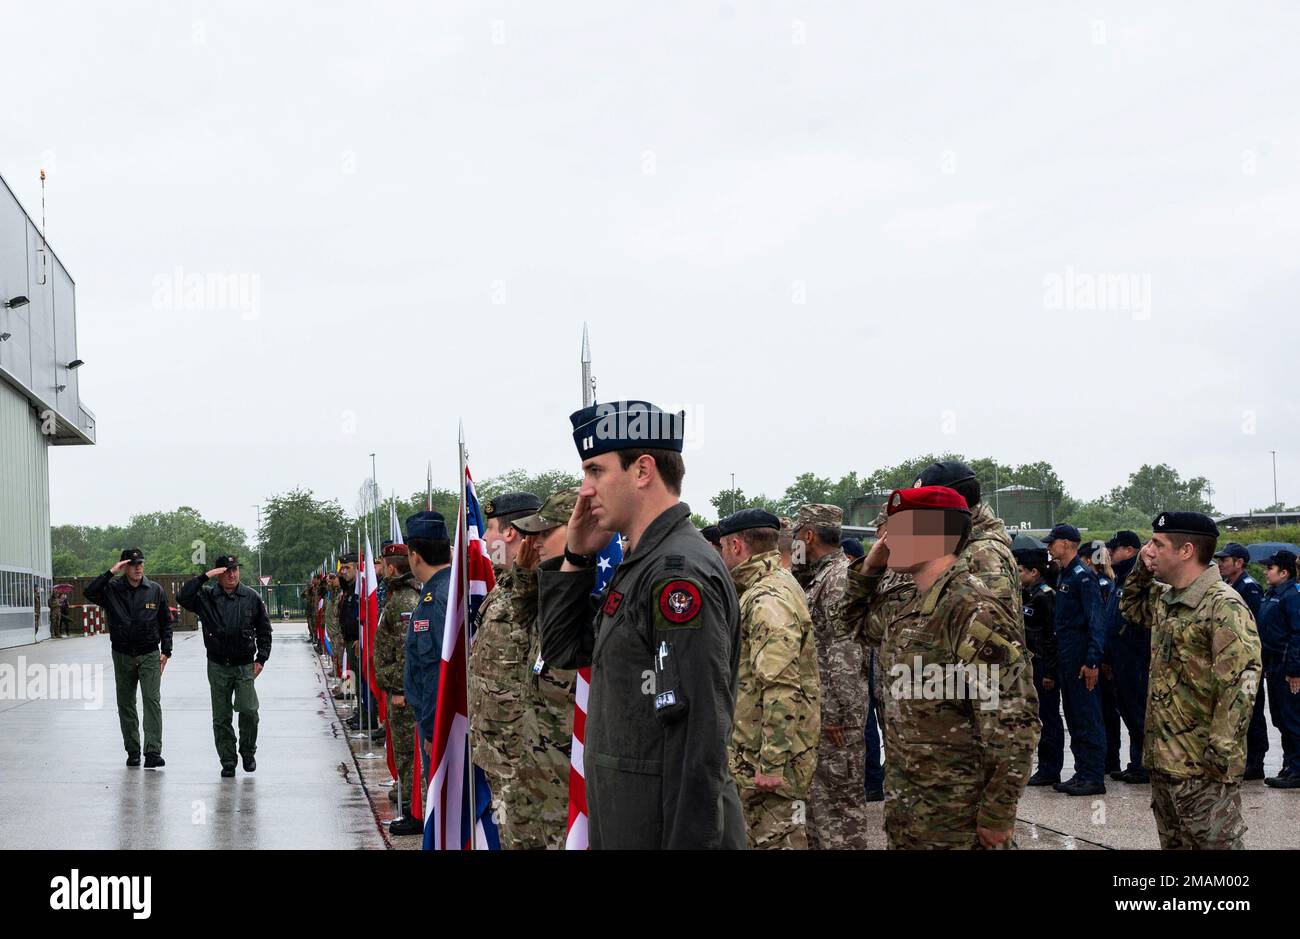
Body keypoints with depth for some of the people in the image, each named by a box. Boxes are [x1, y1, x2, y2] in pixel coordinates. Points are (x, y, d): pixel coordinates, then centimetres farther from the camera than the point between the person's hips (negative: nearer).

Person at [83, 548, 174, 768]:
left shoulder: (155, 590, 1)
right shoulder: (112, 589, -2)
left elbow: (165, 622, 8)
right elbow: (90, 593, -21)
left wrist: (166, 651, 2)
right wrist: (110, 573, -23)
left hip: (150, 655, -1)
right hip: (122, 656, 1)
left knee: (152, 700, -13)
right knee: (126, 704, 8)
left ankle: (153, 752, -18)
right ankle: (132, 752, 18)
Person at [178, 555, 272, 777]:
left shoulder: (251, 598, 4)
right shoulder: (206, 597, 2)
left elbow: (264, 630, 10)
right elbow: (182, 598, -15)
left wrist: (261, 658, 2)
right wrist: (203, 577, -15)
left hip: (245, 666, -1)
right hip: (218, 666, 1)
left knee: (248, 710, -13)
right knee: (221, 717, 4)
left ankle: (248, 752, 9)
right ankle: (228, 761, 14)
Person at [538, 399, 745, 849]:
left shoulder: (680, 572, -19)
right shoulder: (641, 564, 12)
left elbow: (699, 732, -24)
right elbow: (563, 651, 20)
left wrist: (691, 840, -26)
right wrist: (577, 557, 9)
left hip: (667, 826, -10)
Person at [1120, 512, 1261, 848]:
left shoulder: (1223, 606, -17)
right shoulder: (1165, 598, 12)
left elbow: (1239, 684, -23)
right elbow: (1131, 607, 34)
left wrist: (1222, 753, -26)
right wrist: (1142, 569, 14)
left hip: (1202, 768, -9)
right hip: (1163, 758, 10)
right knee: (1172, 843, 17)